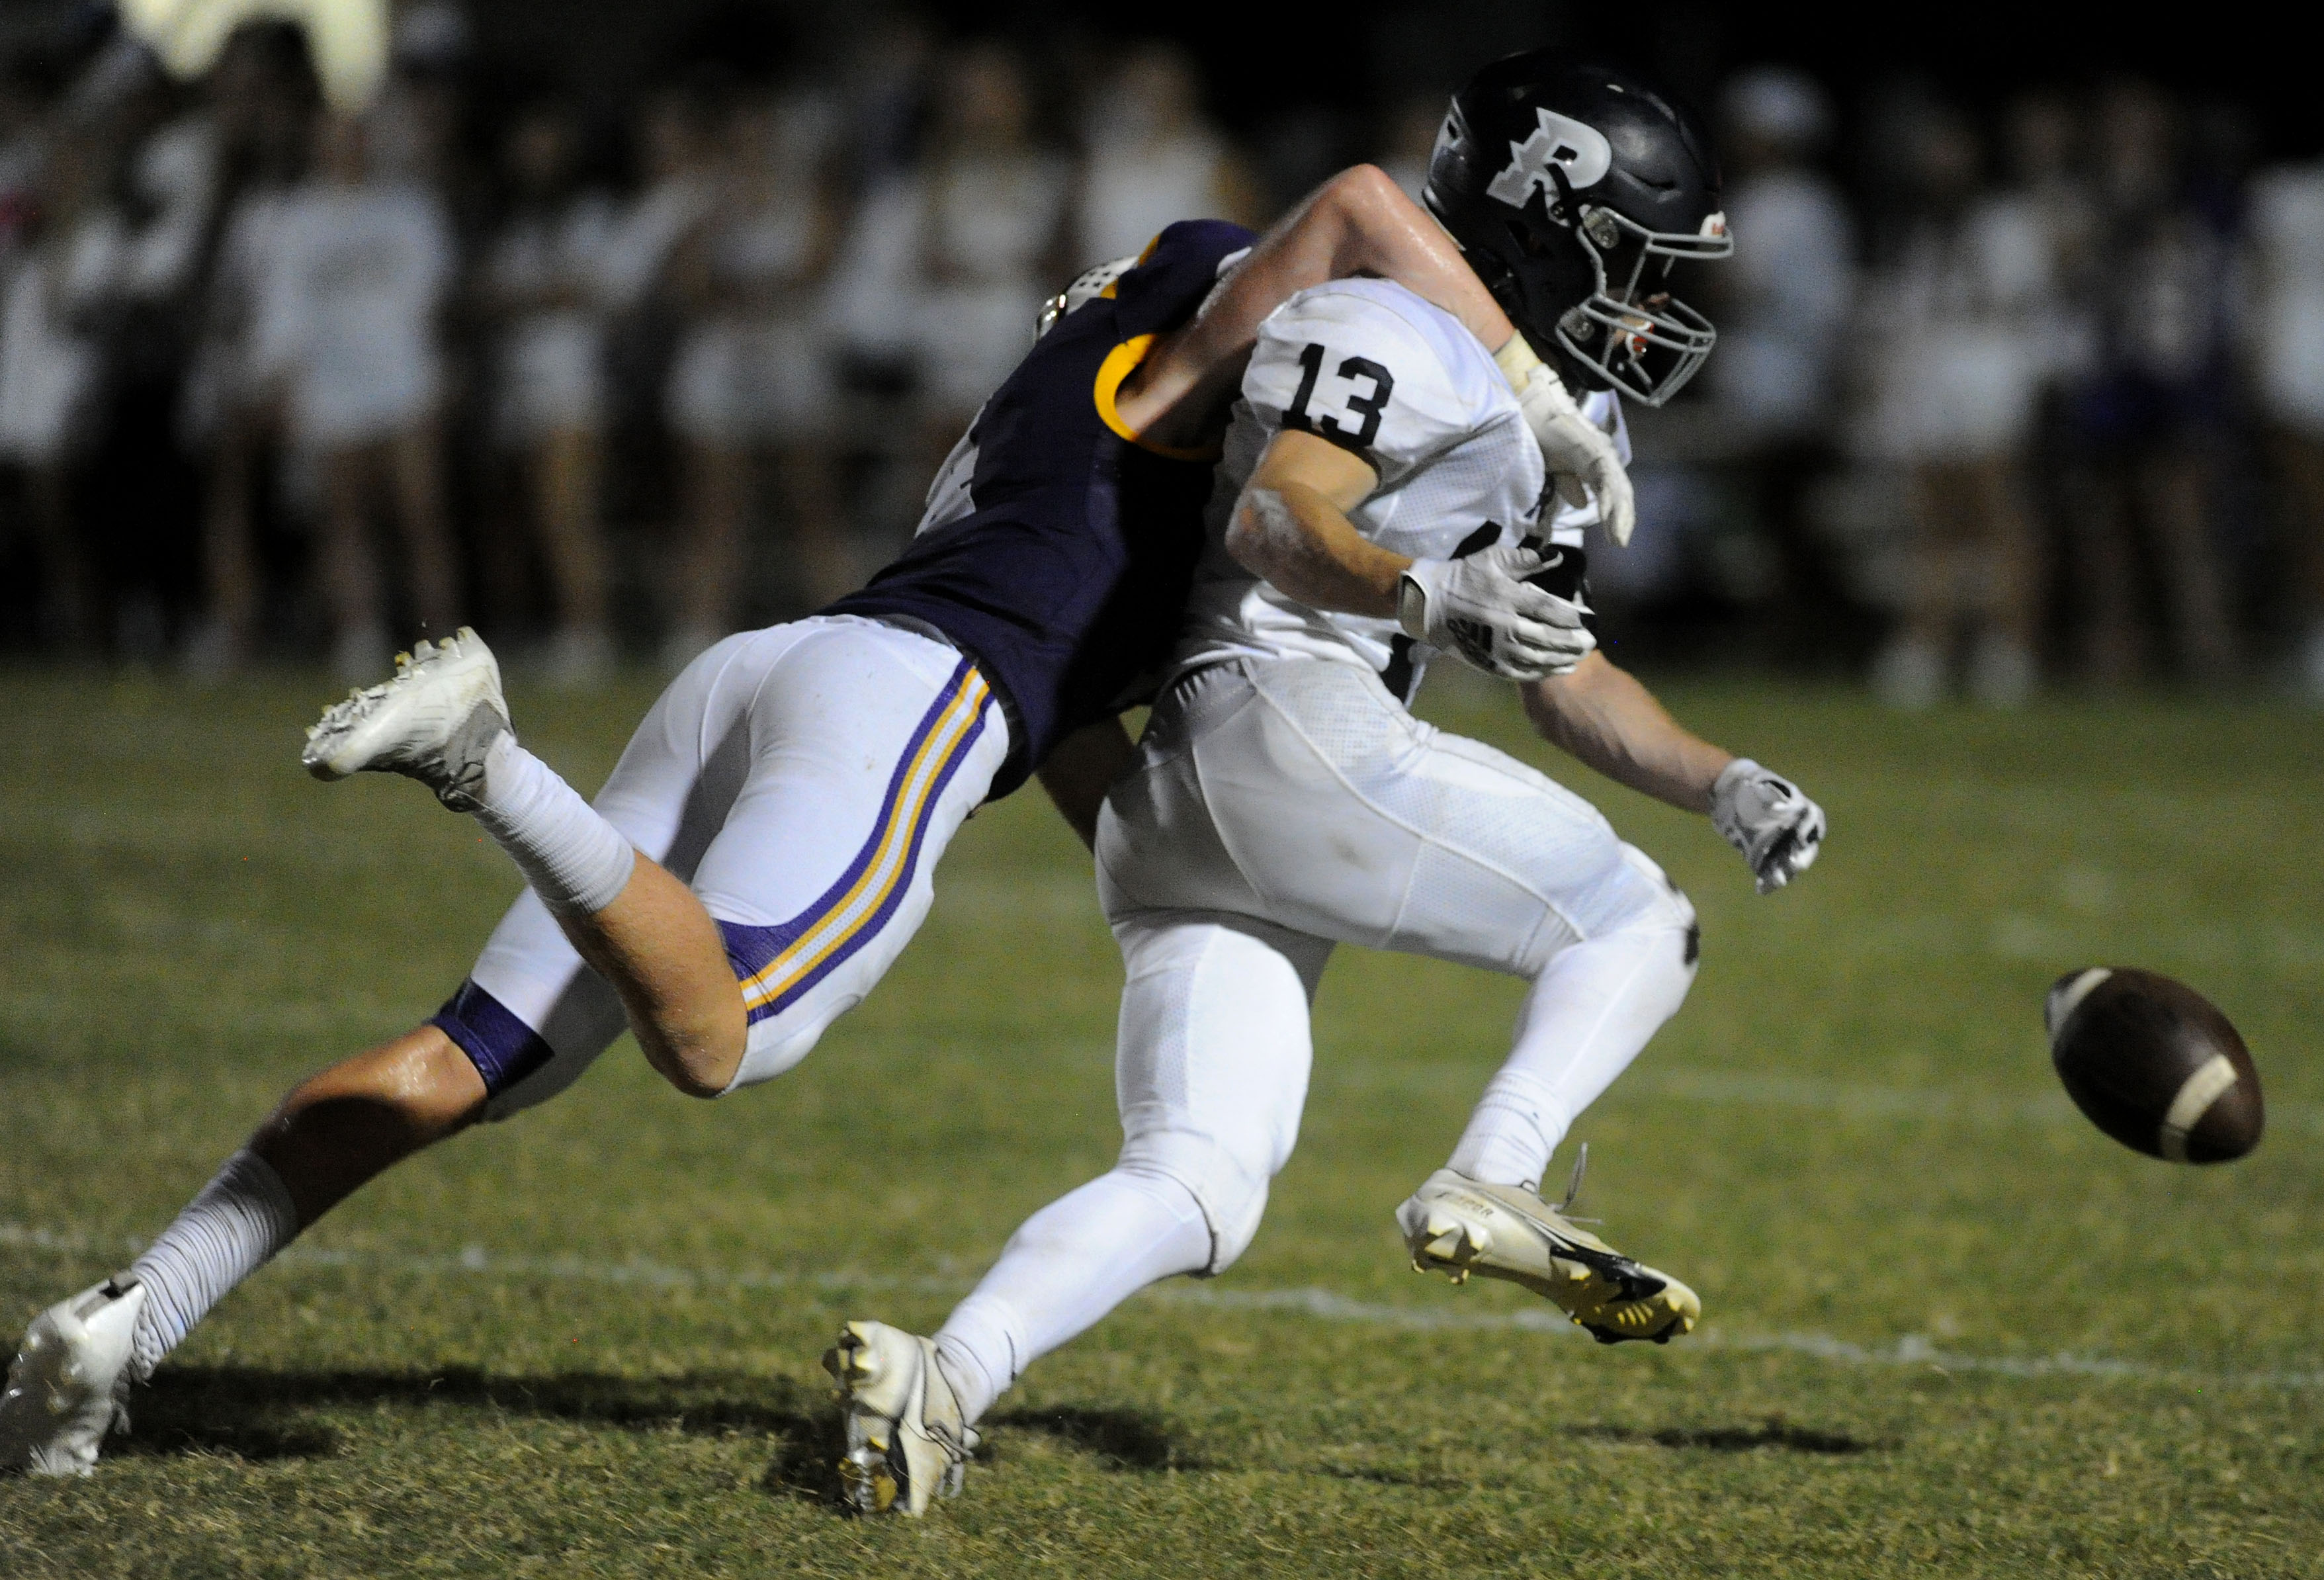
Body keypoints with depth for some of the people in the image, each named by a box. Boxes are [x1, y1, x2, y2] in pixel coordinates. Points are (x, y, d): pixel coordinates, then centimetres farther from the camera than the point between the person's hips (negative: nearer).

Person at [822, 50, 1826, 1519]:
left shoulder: (1540, 428, 29)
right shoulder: (1399, 337, -3)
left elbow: (1570, 683, 30)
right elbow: (1276, 526, -18)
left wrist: (1722, 781, 16)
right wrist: (1430, 590, -36)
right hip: (1283, 724, -10)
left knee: (1194, 1196, -1)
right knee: (1638, 926, 1)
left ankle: (944, 1375, -17)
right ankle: (1491, 1187, -16)